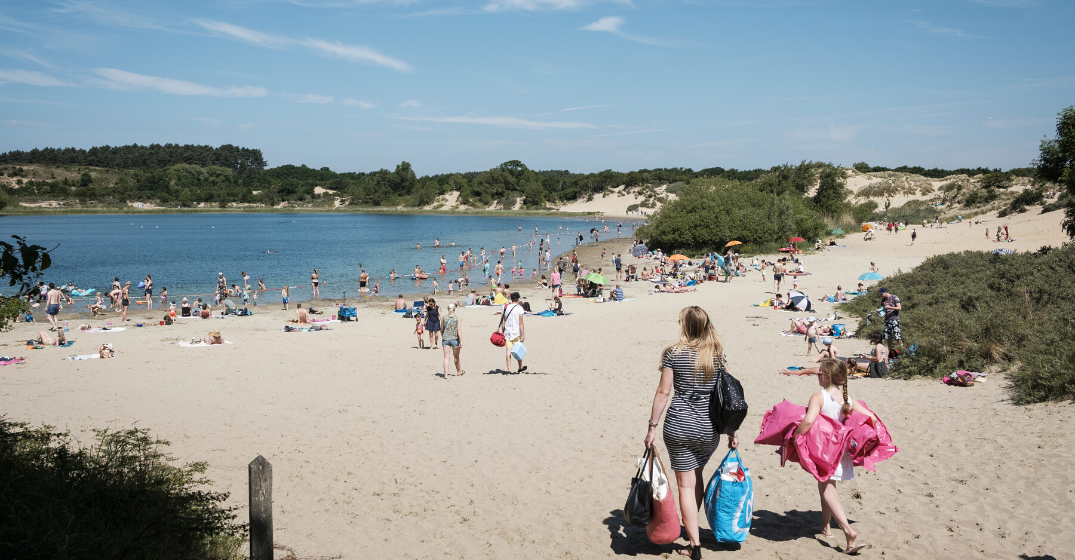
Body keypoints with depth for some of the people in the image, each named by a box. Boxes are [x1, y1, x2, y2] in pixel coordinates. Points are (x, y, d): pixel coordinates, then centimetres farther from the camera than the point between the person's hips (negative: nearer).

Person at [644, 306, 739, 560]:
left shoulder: (674, 353, -7)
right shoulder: (718, 354, 2)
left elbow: (663, 392, -7)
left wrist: (652, 426, -1)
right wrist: (732, 432, 9)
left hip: (679, 425, -4)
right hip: (709, 427, 4)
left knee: (686, 483, 3)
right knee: (697, 474, 24)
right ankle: (691, 526, 36)